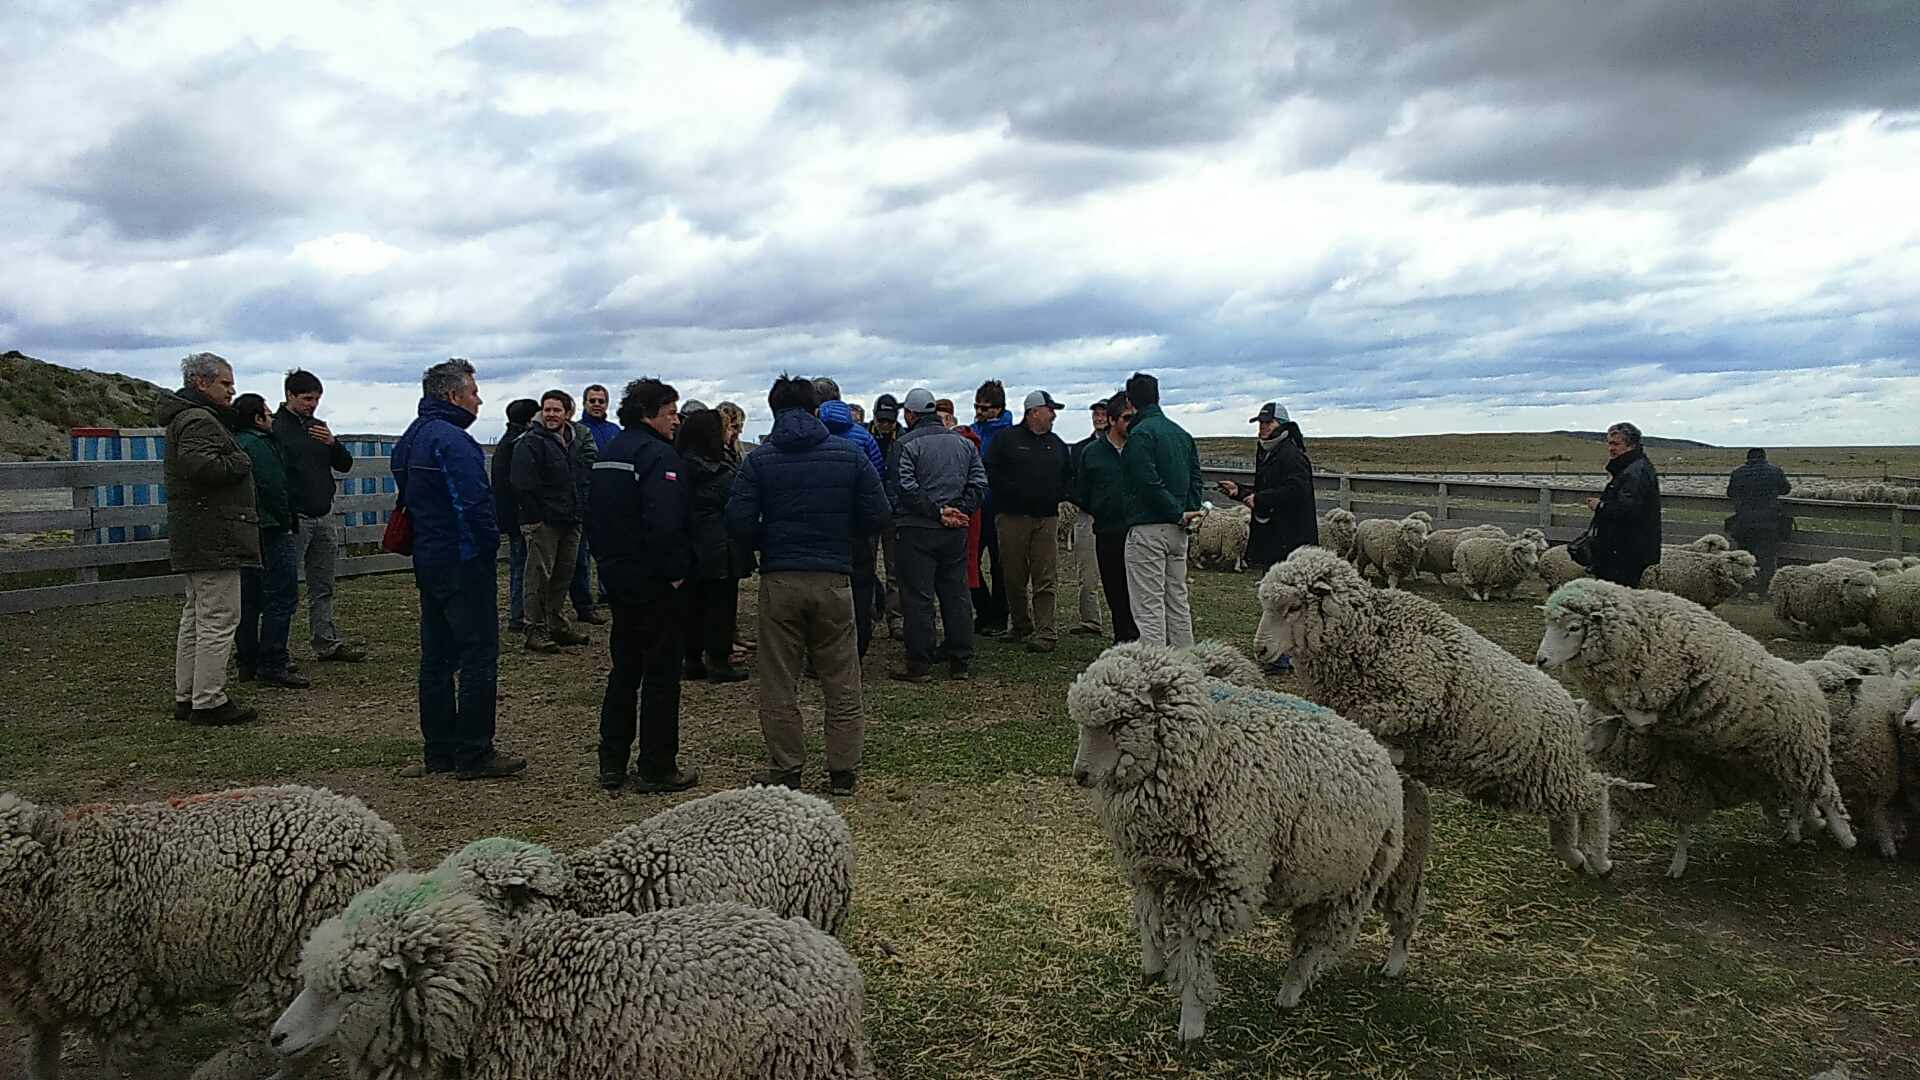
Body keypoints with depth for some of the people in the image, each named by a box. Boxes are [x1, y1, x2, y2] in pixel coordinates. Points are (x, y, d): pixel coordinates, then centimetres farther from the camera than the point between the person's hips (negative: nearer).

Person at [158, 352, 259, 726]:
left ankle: (186, 697, 24)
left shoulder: (184, 417, 21)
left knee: (195, 617, 16)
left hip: (195, 537, 11)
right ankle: (208, 702, -5)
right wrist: (241, 462, -14)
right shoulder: (198, 420, -14)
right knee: (219, 619, -8)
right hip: (214, 537, -11)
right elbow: (200, 465, -29)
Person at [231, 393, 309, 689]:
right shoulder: (259, 444, -13)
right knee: (283, 596, -8)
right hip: (270, 530, -10)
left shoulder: (235, 443, 17)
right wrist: (285, 521, -9)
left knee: (250, 599, 14)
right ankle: (272, 665, -10)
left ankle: (247, 662, 20)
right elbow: (273, 488, -19)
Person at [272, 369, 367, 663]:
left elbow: (345, 465, 14)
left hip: (324, 518, 7)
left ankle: (326, 642, 19)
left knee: (323, 588, 12)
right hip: (294, 518, -7)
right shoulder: (276, 428, -7)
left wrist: (332, 443, -6)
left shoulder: (319, 427, 16)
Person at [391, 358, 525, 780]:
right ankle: (474, 755, 0)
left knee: (437, 657, 14)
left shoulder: (410, 438, 14)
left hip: (428, 561, 10)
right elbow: (474, 504, -25)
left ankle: (439, 751, 21)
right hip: (463, 562, -10)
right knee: (479, 657, -3)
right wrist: (490, 547, -12)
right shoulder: (451, 440, -18)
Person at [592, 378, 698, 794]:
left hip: (618, 577, 9)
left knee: (624, 670, 17)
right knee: (661, 675, 1)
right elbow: (664, 524, -28)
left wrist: (609, 559, 19)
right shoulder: (659, 456, -17)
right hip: (655, 584, -9)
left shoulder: (608, 454, 13)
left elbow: (595, 516, 17)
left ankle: (612, 764, 21)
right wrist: (675, 570, -17)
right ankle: (656, 769, 7)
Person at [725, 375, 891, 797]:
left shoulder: (759, 459, -2)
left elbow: (739, 523, -7)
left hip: (779, 580, -1)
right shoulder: (850, 454, 0)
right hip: (834, 578, 1)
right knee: (842, 684, 11)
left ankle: (785, 771, 16)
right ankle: (843, 771, 15)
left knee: (778, 687, 10)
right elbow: (876, 516, -1)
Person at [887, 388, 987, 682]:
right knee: (957, 594, 11)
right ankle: (961, 661, 15)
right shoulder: (964, 442, 11)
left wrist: (937, 511, -13)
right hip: (956, 532, 5)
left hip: (917, 530, -5)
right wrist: (959, 512, -1)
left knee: (917, 597, -2)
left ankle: (919, 665, -1)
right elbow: (979, 484, 7)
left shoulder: (906, 444, -7)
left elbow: (905, 489, -16)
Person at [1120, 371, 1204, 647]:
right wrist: (1188, 512, 2)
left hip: (1147, 529, -8)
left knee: (1148, 606, -6)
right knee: (1178, 602, 15)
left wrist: (1179, 513, -13)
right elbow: (1196, 477, 13)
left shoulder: (1140, 433, -11)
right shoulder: (1182, 433, 16)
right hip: (1178, 531, 8)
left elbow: (1148, 483, -20)